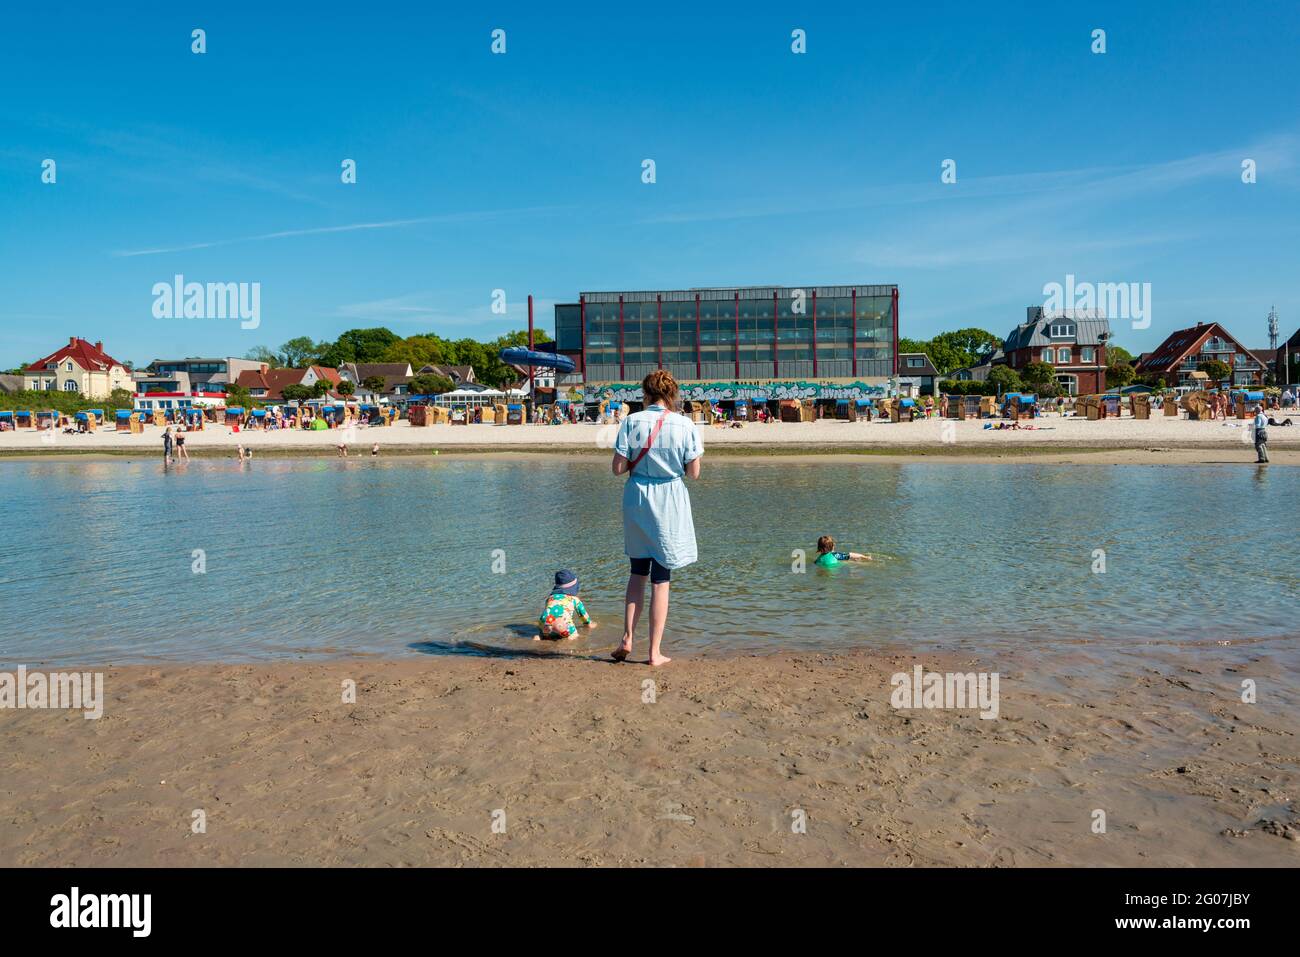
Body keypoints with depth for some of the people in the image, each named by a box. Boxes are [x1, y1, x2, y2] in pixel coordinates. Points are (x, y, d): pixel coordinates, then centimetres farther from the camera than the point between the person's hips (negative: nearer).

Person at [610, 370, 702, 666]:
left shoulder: (631, 421, -6)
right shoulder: (685, 425, -8)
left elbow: (618, 468, -8)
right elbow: (694, 472, -5)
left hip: (637, 500, 1)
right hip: (670, 503, -1)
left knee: (638, 571, 20)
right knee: (661, 579, 7)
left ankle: (627, 638, 12)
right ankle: (655, 652, 12)